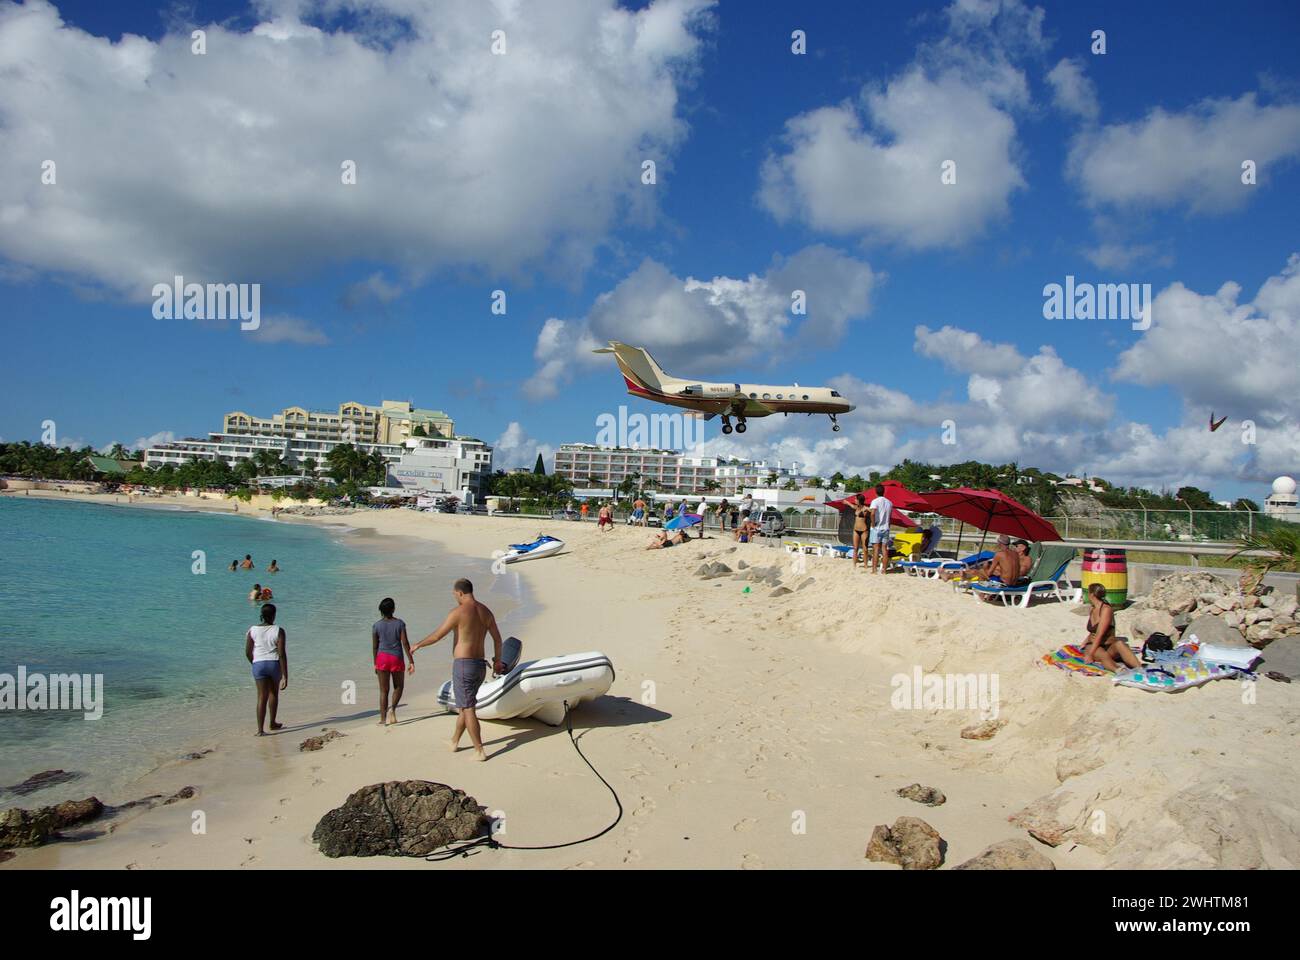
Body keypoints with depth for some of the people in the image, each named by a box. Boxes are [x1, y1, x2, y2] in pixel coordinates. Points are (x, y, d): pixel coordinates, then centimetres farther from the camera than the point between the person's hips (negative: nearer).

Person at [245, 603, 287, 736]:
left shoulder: (252, 630, -2)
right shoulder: (278, 631, -10)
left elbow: (247, 652, 4)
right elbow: (282, 654, -14)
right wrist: (285, 676, -12)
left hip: (259, 665, 1)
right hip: (275, 664, -1)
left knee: (262, 697, 4)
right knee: (274, 693, 21)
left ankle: (260, 729, -5)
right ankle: (272, 723, 32)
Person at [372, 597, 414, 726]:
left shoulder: (376, 625, -2)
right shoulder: (400, 623, -6)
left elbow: (374, 647, 2)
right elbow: (405, 643, -8)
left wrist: (375, 664, 13)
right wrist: (411, 662, -4)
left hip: (382, 658, 1)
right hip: (396, 658, -1)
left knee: (383, 690, 7)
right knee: (399, 687, 17)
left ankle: (383, 719, 6)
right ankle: (392, 709, -7)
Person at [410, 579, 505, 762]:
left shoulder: (458, 612, -13)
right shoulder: (486, 611, 8)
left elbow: (437, 636, -7)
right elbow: (498, 639, 15)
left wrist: (417, 645, 11)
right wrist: (498, 660, 30)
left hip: (463, 665, -7)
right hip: (480, 665, 8)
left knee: (467, 709, -3)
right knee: (464, 705, 22)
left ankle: (479, 751, -3)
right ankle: (454, 742, 36)